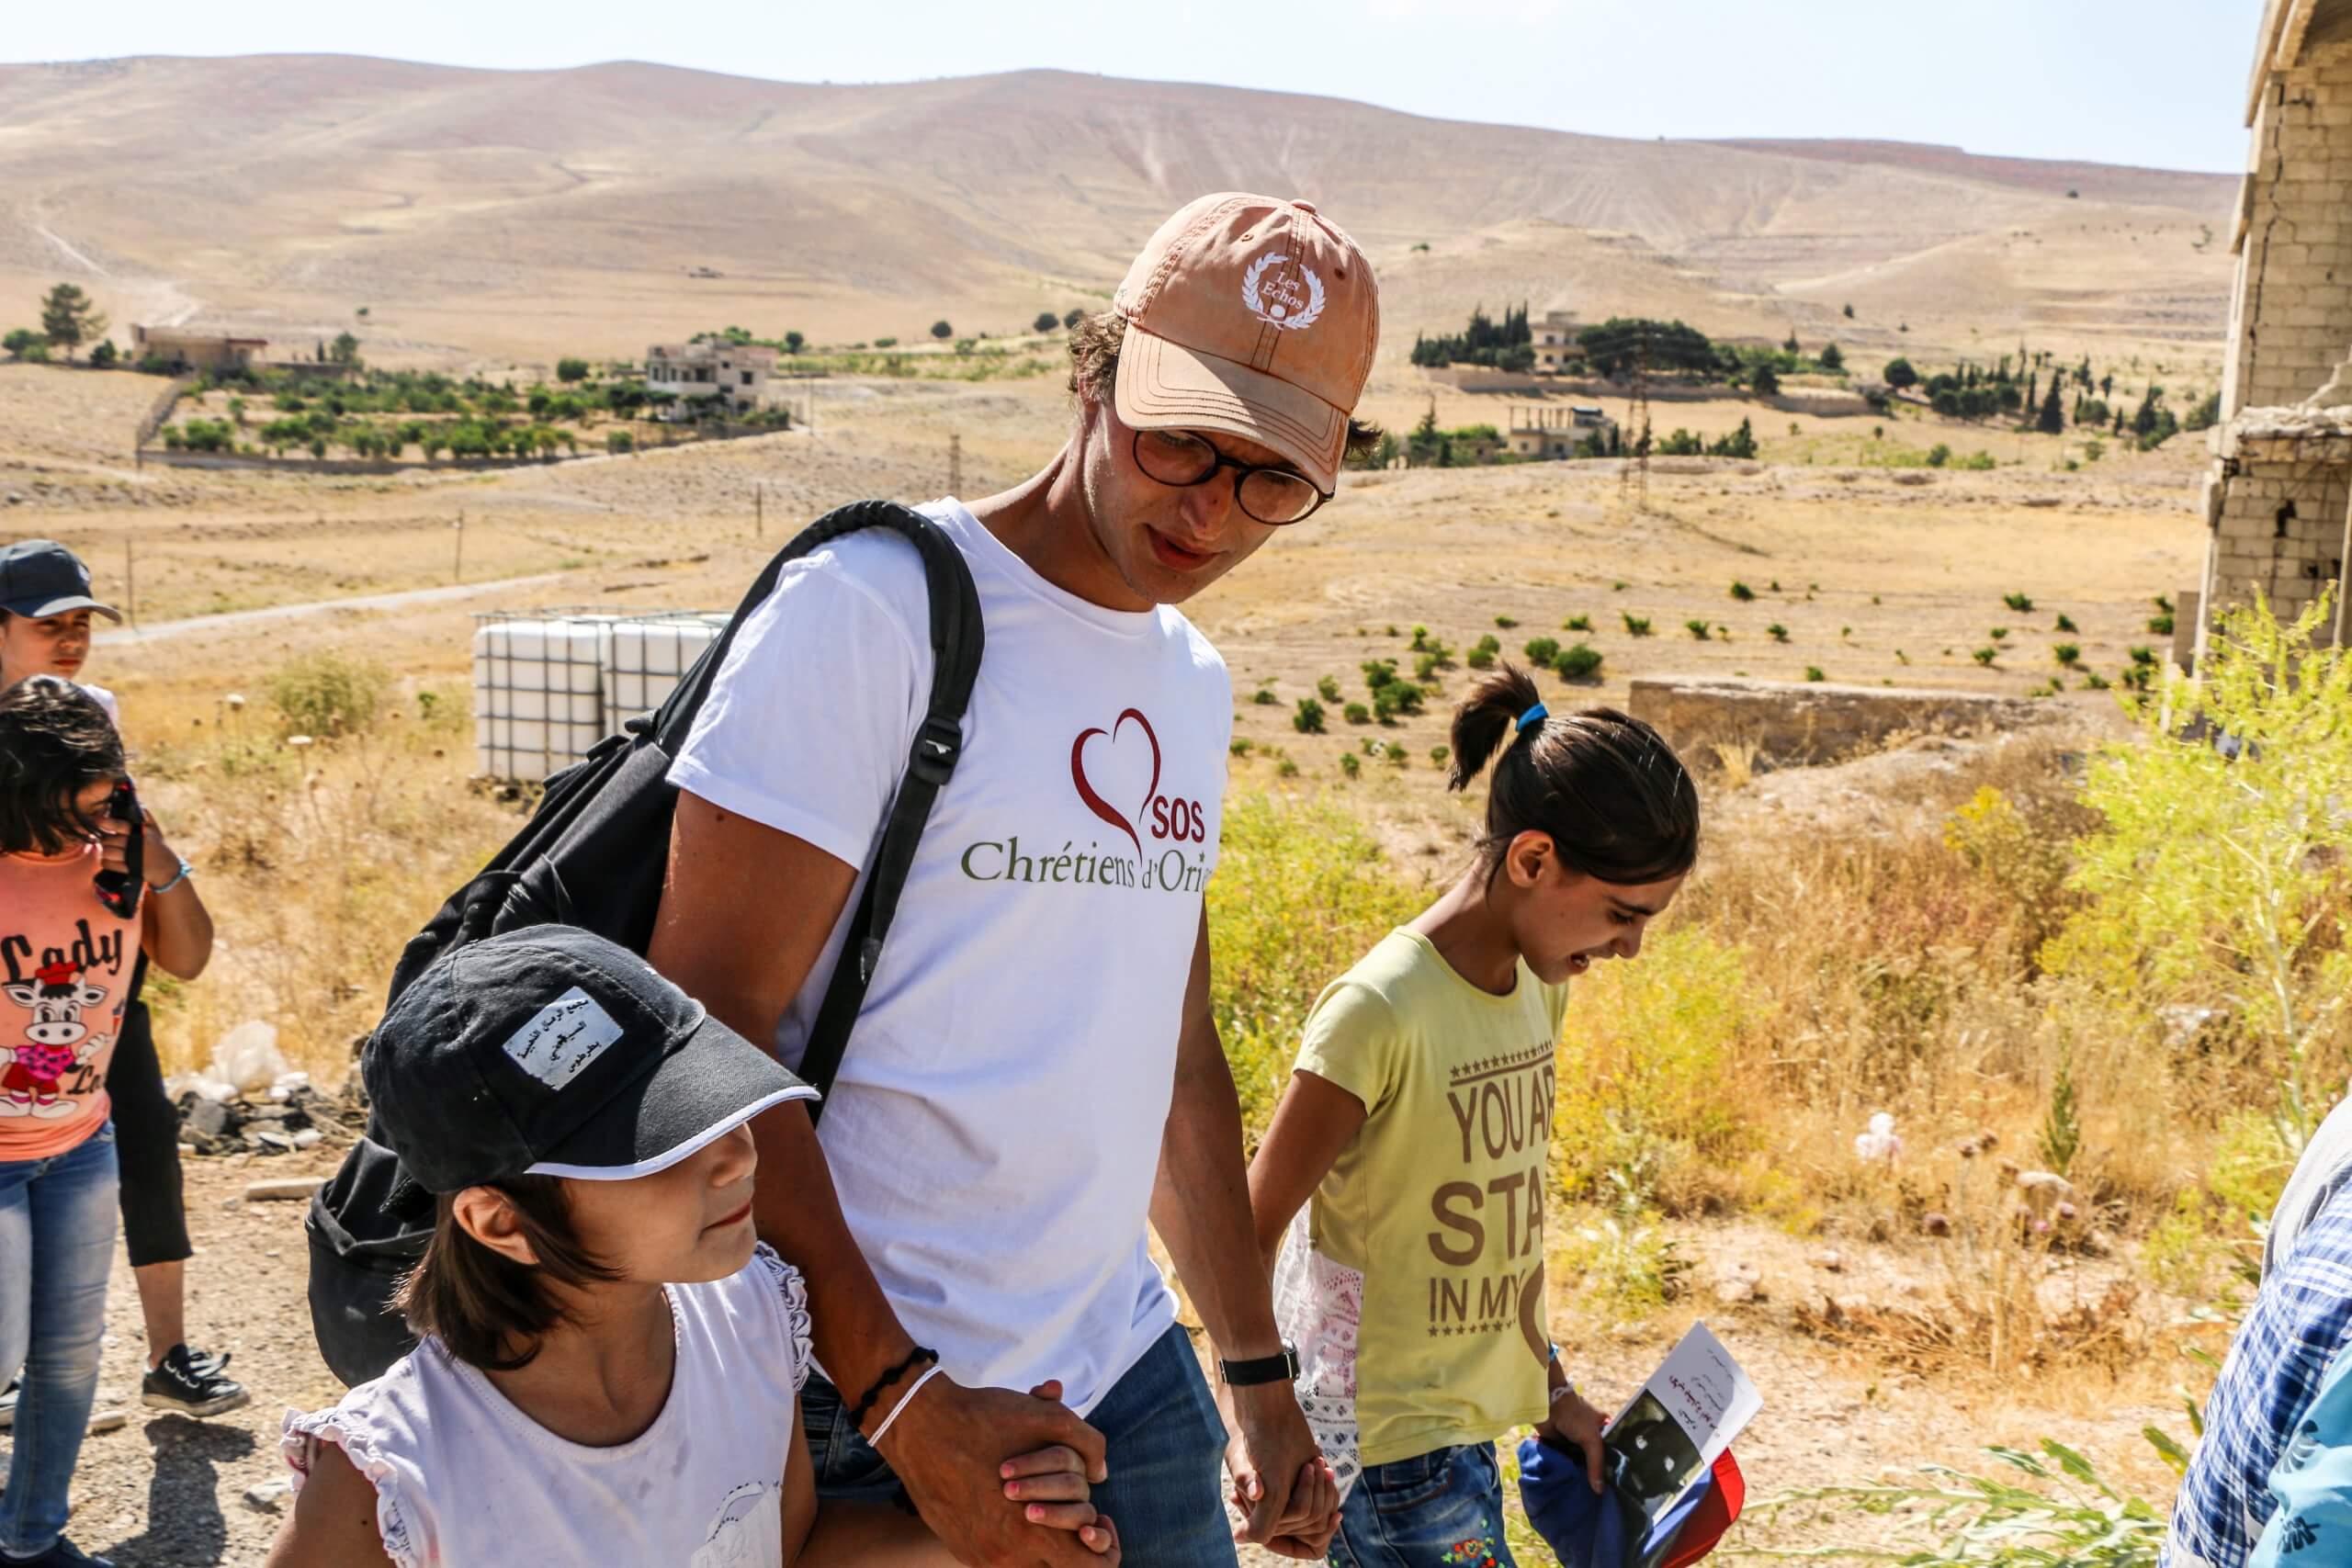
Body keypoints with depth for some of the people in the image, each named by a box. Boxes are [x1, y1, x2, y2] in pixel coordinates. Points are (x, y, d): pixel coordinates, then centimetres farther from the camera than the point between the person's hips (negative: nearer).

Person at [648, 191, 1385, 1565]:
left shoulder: (1196, 681, 9)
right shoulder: (872, 606, -14)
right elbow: (704, 1029, -18)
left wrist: (1260, 1373, 17)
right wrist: (899, 1396, -19)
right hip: (861, 1413, -6)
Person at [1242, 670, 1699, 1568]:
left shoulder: (1539, 988, 4)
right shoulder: (1379, 1011, -21)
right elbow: (1252, 1233, -17)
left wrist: (1552, 1389, 16)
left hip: (1467, 1424, 8)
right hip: (1386, 1450, -8)